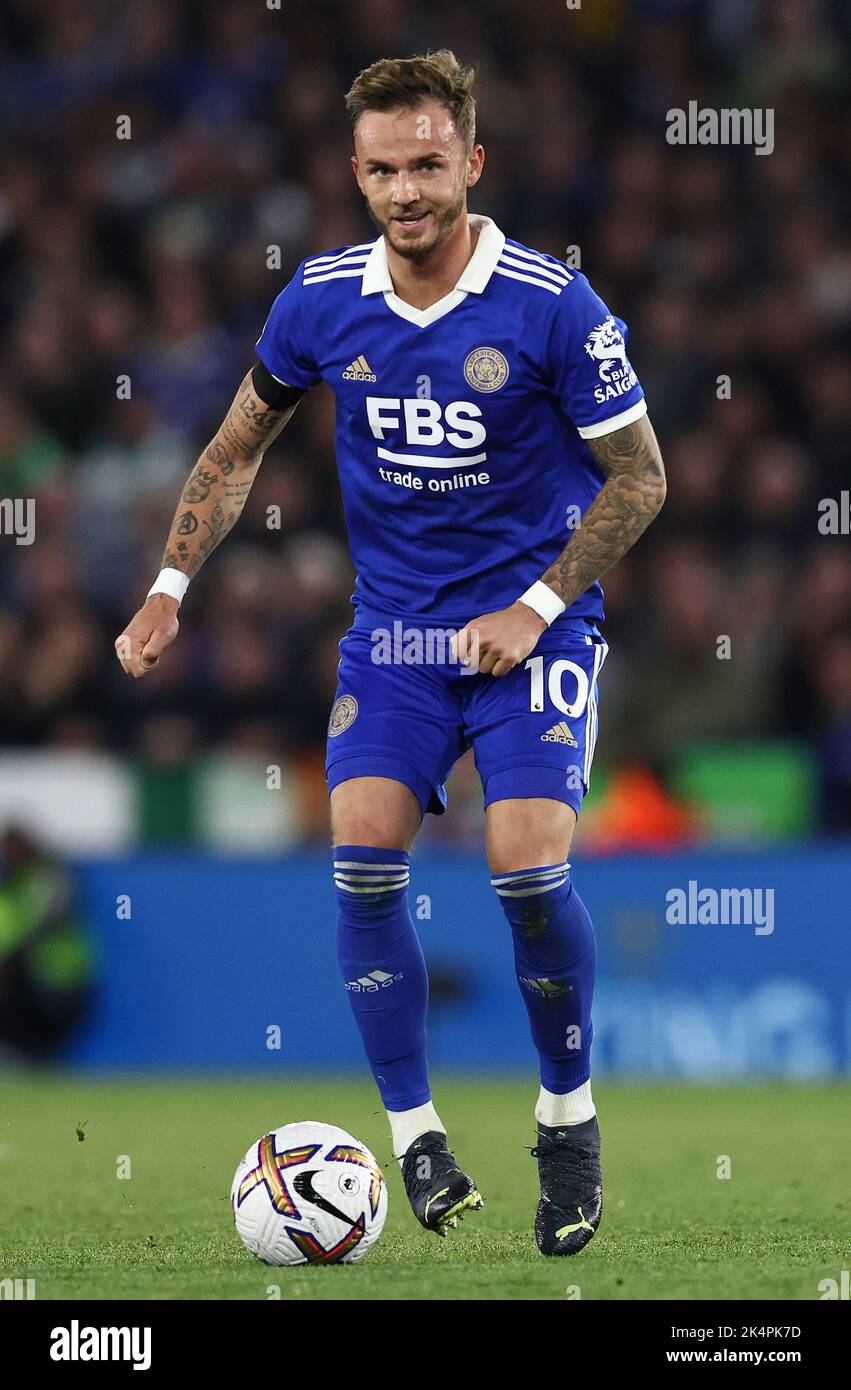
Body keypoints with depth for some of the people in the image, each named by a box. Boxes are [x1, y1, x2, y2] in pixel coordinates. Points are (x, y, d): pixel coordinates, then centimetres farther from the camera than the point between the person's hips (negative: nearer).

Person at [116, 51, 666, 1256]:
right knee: (364, 849, -15)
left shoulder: (553, 306, -13)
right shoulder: (322, 300, -3)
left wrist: (537, 607, -11)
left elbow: (638, 478, -4)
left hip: (531, 624, -3)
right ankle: (416, 1137, -4)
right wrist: (170, 588, 7)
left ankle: (569, 1119, 6)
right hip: (392, 625, 3)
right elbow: (240, 445, 13)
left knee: (527, 866, -18)